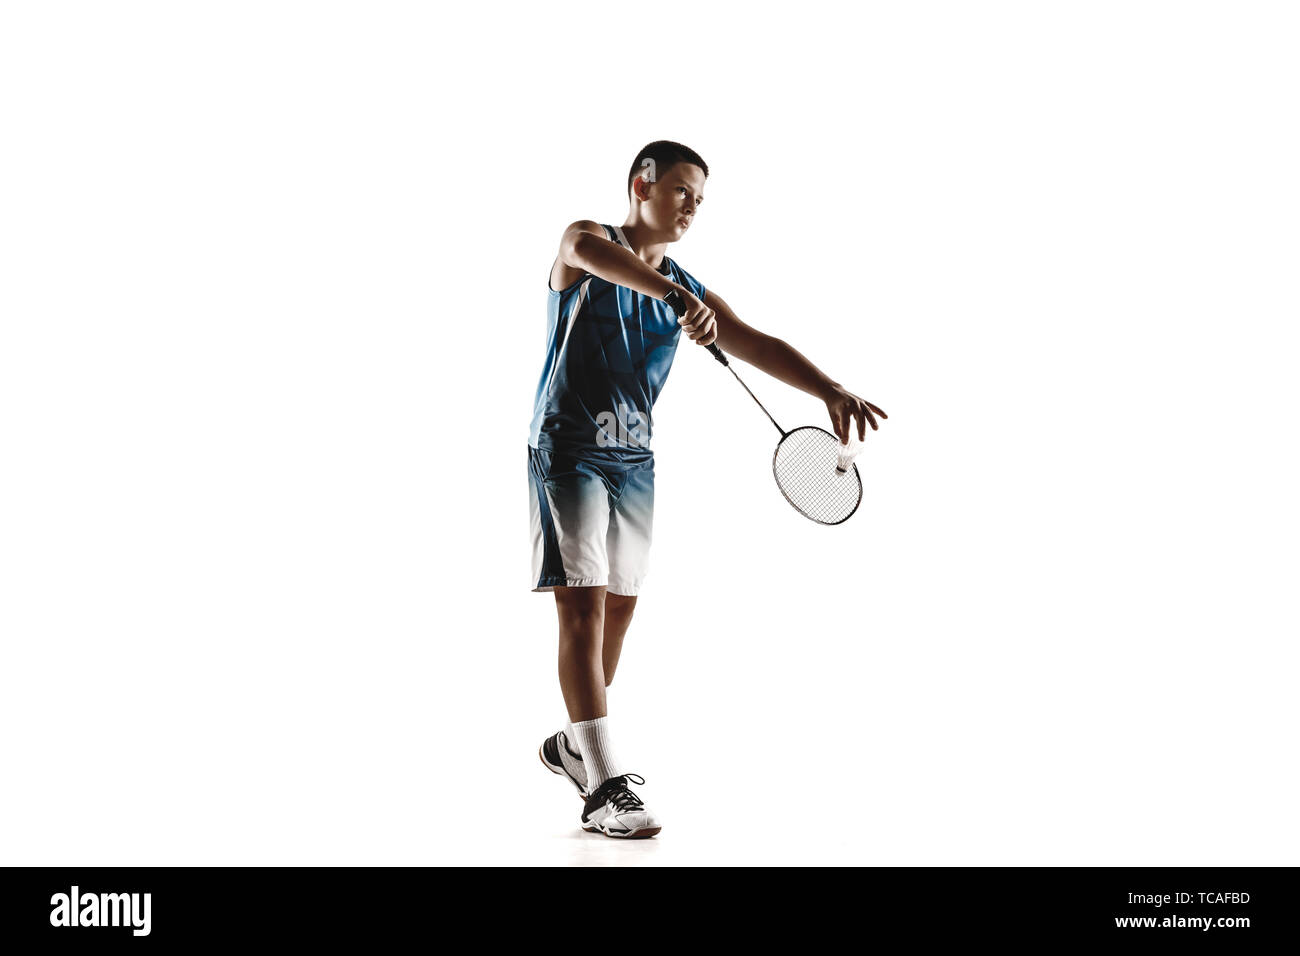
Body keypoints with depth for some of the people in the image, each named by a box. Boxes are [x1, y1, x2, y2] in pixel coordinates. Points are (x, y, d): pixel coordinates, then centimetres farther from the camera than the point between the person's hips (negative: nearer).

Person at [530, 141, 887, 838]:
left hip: (634, 459, 6)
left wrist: (829, 390, -20)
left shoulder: (688, 292, 9)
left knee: (619, 606, 12)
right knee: (582, 603, -13)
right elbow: (586, 248, -32)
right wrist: (674, 296, -48)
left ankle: (573, 743, 34)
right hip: (568, 448, -6)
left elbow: (756, 345, -3)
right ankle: (604, 788, -15)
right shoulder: (585, 244, -6)